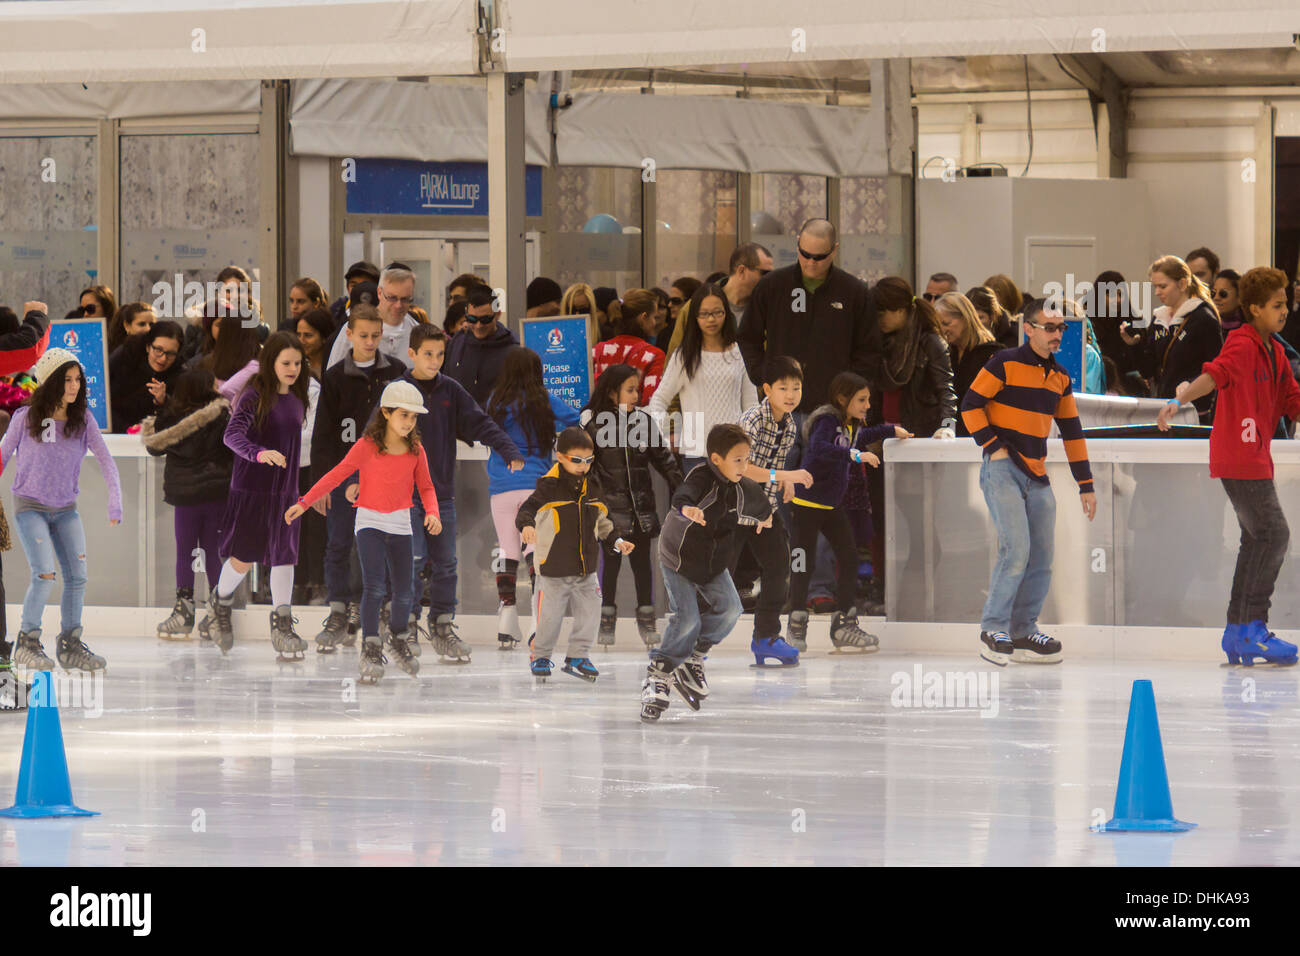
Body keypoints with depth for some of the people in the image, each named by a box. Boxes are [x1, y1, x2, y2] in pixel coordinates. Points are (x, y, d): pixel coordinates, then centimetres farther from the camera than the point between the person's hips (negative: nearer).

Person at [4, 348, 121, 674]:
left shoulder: (82, 420, -1)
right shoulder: (26, 418, -7)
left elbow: (106, 461, -2)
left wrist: (115, 503, -13)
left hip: (65, 510, 4)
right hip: (30, 508, -4)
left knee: (77, 577, -2)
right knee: (44, 575, -18)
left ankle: (70, 646, 12)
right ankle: (27, 643, -3)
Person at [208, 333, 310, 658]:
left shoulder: (297, 399, 7)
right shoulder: (254, 397, -13)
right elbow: (232, 434, -27)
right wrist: (259, 453, -45)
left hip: (285, 491, 5)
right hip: (251, 489, -5)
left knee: (284, 556, 1)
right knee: (243, 559, 0)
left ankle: (282, 625, 7)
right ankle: (221, 606, 28)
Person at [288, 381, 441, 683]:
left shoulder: (415, 450, -2)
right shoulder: (367, 447, -12)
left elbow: (426, 487, 8)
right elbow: (336, 476, -8)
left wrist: (432, 512, -11)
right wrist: (304, 503, -13)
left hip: (400, 523, 3)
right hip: (370, 522, -3)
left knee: (403, 590, 5)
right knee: (374, 586, -18)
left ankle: (399, 638, 33)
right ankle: (371, 649, -10)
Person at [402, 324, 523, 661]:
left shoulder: (451, 391, 6)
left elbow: (480, 423, 1)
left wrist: (509, 449, -14)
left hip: (442, 493, 3)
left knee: (445, 563, 6)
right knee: (413, 561, -7)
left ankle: (443, 626, 15)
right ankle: (408, 626, 2)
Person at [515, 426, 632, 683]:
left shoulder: (592, 488, 8)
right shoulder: (549, 486, -11)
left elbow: (601, 522, 21)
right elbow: (527, 509, -17)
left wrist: (616, 541, 13)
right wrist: (526, 525, -37)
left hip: (585, 569, 5)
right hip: (553, 568, -5)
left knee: (589, 613, 4)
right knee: (549, 616, 1)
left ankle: (577, 657, 19)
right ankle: (540, 657, 21)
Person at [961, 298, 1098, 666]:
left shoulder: (1059, 377, 13)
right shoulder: (1004, 364, -6)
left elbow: (1072, 431, 17)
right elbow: (971, 404, -6)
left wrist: (1086, 484, 16)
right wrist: (993, 447, -14)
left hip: (1038, 477, 7)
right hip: (1003, 470, -7)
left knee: (1042, 558, 4)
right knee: (1017, 549, -17)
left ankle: (1023, 634, 13)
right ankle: (993, 630, -6)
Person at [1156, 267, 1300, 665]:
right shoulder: (1242, 344, -12)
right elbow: (1215, 374, -27)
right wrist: (1178, 401, -42)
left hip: (1255, 457, 10)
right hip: (1238, 456, -10)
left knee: (1257, 539, 12)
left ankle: (1237, 631, 17)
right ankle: (1252, 629, -10)